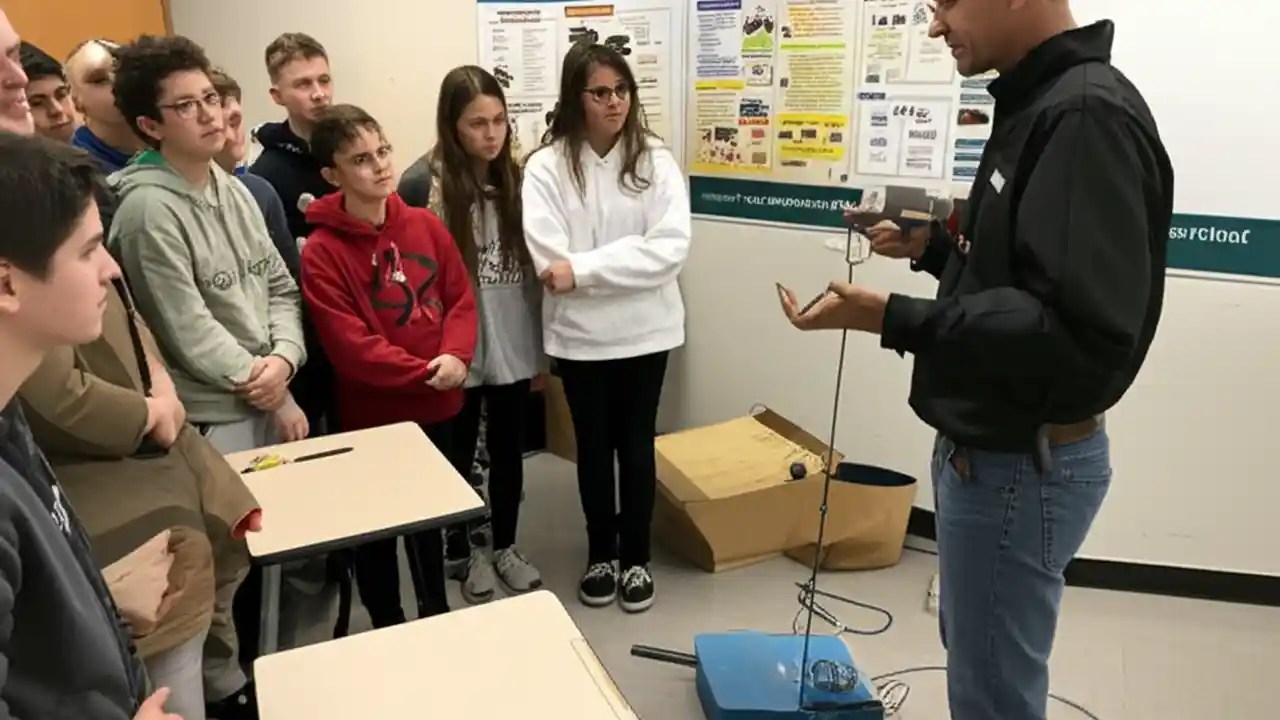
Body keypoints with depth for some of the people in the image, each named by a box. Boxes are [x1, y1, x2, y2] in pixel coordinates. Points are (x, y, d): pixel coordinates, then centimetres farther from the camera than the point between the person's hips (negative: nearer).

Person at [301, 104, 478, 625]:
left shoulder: (426, 225, 0)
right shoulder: (321, 251, -14)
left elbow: (461, 297, 2)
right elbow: (349, 345, -19)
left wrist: (455, 355, -16)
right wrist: (425, 372, -21)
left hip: (436, 405, 5)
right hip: (372, 411, -4)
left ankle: (437, 616, 41)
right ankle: (389, 629, 31)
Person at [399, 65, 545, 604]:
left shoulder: (515, 177, 3)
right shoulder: (423, 182, -12)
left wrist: (543, 336, 9)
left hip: (513, 344, 4)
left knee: (508, 450, 16)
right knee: (458, 452, 14)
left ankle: (505, 547, 35)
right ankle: (462, 551, 33)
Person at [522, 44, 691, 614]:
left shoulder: (656, 159, -4)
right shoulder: (546, 167, -7)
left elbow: (671, 247, -16)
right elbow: (550, 261, -16)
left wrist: (583, 269, -20)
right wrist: (624, 266, -17)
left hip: (645, 329, 1)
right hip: (580, 334, 0)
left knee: (636, 445, 13)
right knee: (594, 446, 15)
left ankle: (636, 558, 31)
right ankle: (601, 554, 34)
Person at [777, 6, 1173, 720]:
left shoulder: (1088, 115, -22)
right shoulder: (1041, 106, 10)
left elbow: (1083, 329, -29)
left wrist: (894, 319, -31)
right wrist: (934, 246, 6)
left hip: (1021, 465, -10)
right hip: (992, 448, 10)